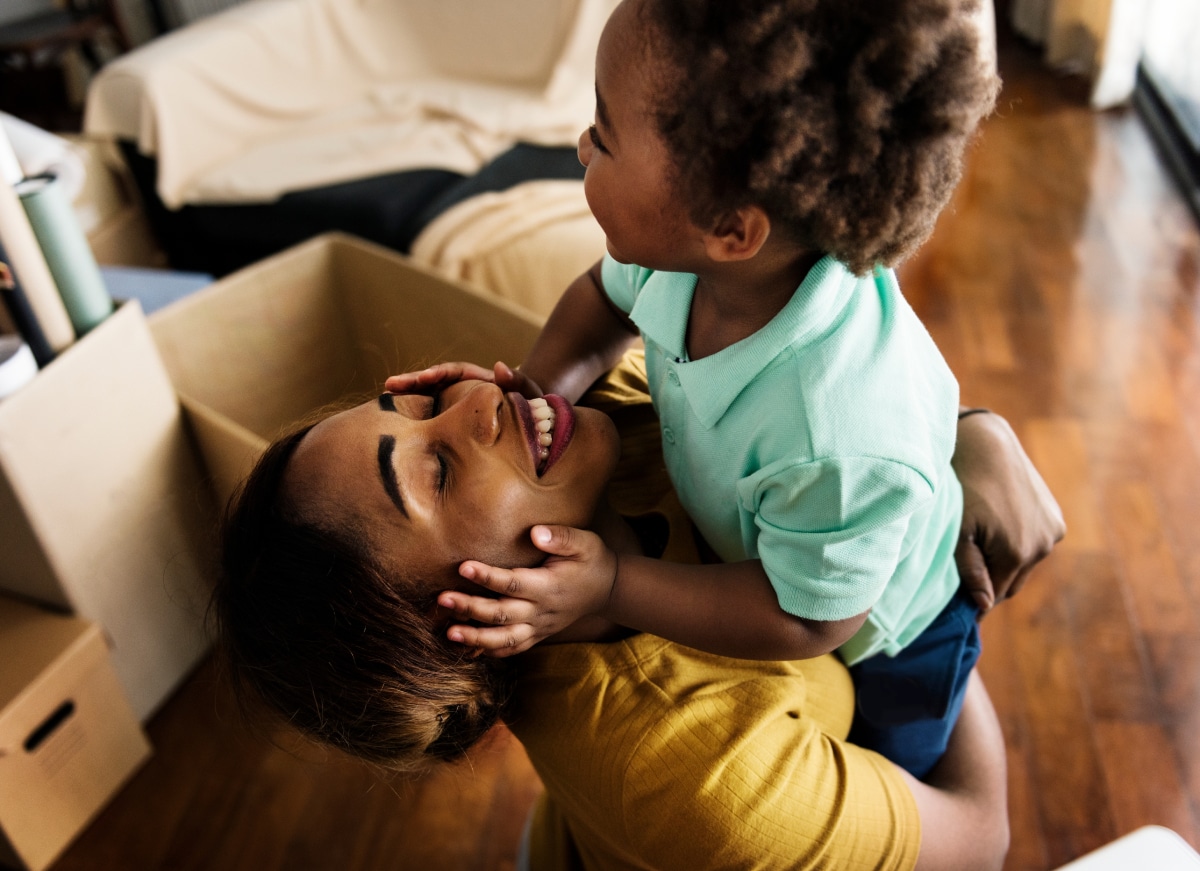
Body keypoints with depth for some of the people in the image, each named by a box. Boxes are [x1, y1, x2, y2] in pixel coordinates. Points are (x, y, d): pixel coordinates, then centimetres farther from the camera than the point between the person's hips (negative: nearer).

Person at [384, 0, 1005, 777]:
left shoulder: (843, 448, -49)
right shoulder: (690, 251, -30)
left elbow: (805, 618, -32)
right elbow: (608, 298, -6)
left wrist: (612, 588, -36)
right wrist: (541, 385, -23)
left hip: (882, 648, -5)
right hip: (756, 562, 5)